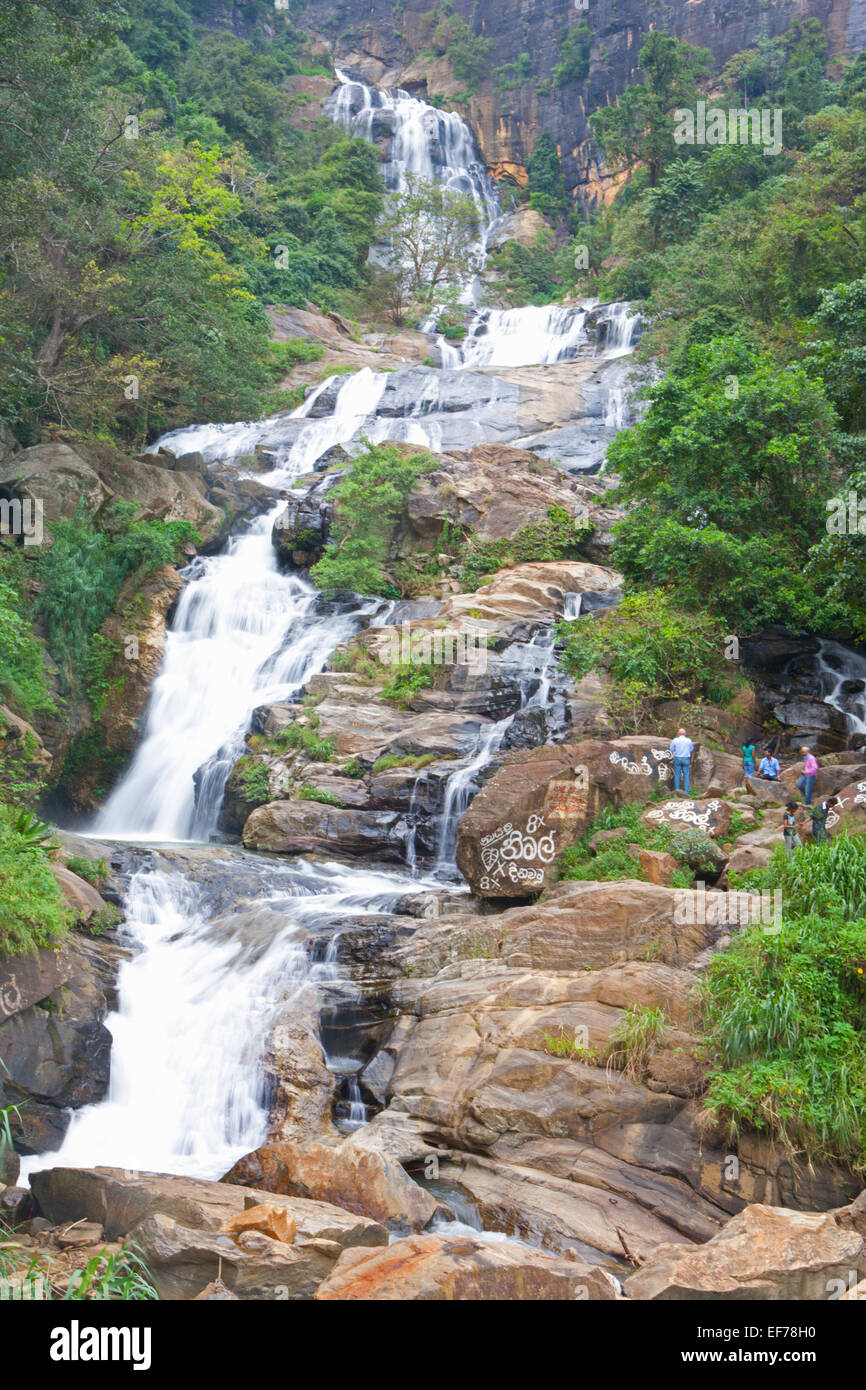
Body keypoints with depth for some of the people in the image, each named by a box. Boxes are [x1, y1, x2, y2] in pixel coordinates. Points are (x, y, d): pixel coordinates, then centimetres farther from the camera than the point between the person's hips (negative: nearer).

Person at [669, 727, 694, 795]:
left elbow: (672, 749, 5)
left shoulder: (675, 740, -4)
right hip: (686, 759, 0)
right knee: (686, 776, 4)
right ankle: (686, 792, 1)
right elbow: (691, 749, 8)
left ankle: (677, 791, 3)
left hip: (677, 758, 0)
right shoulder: (689, 740, -2)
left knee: (677, 776, 5)